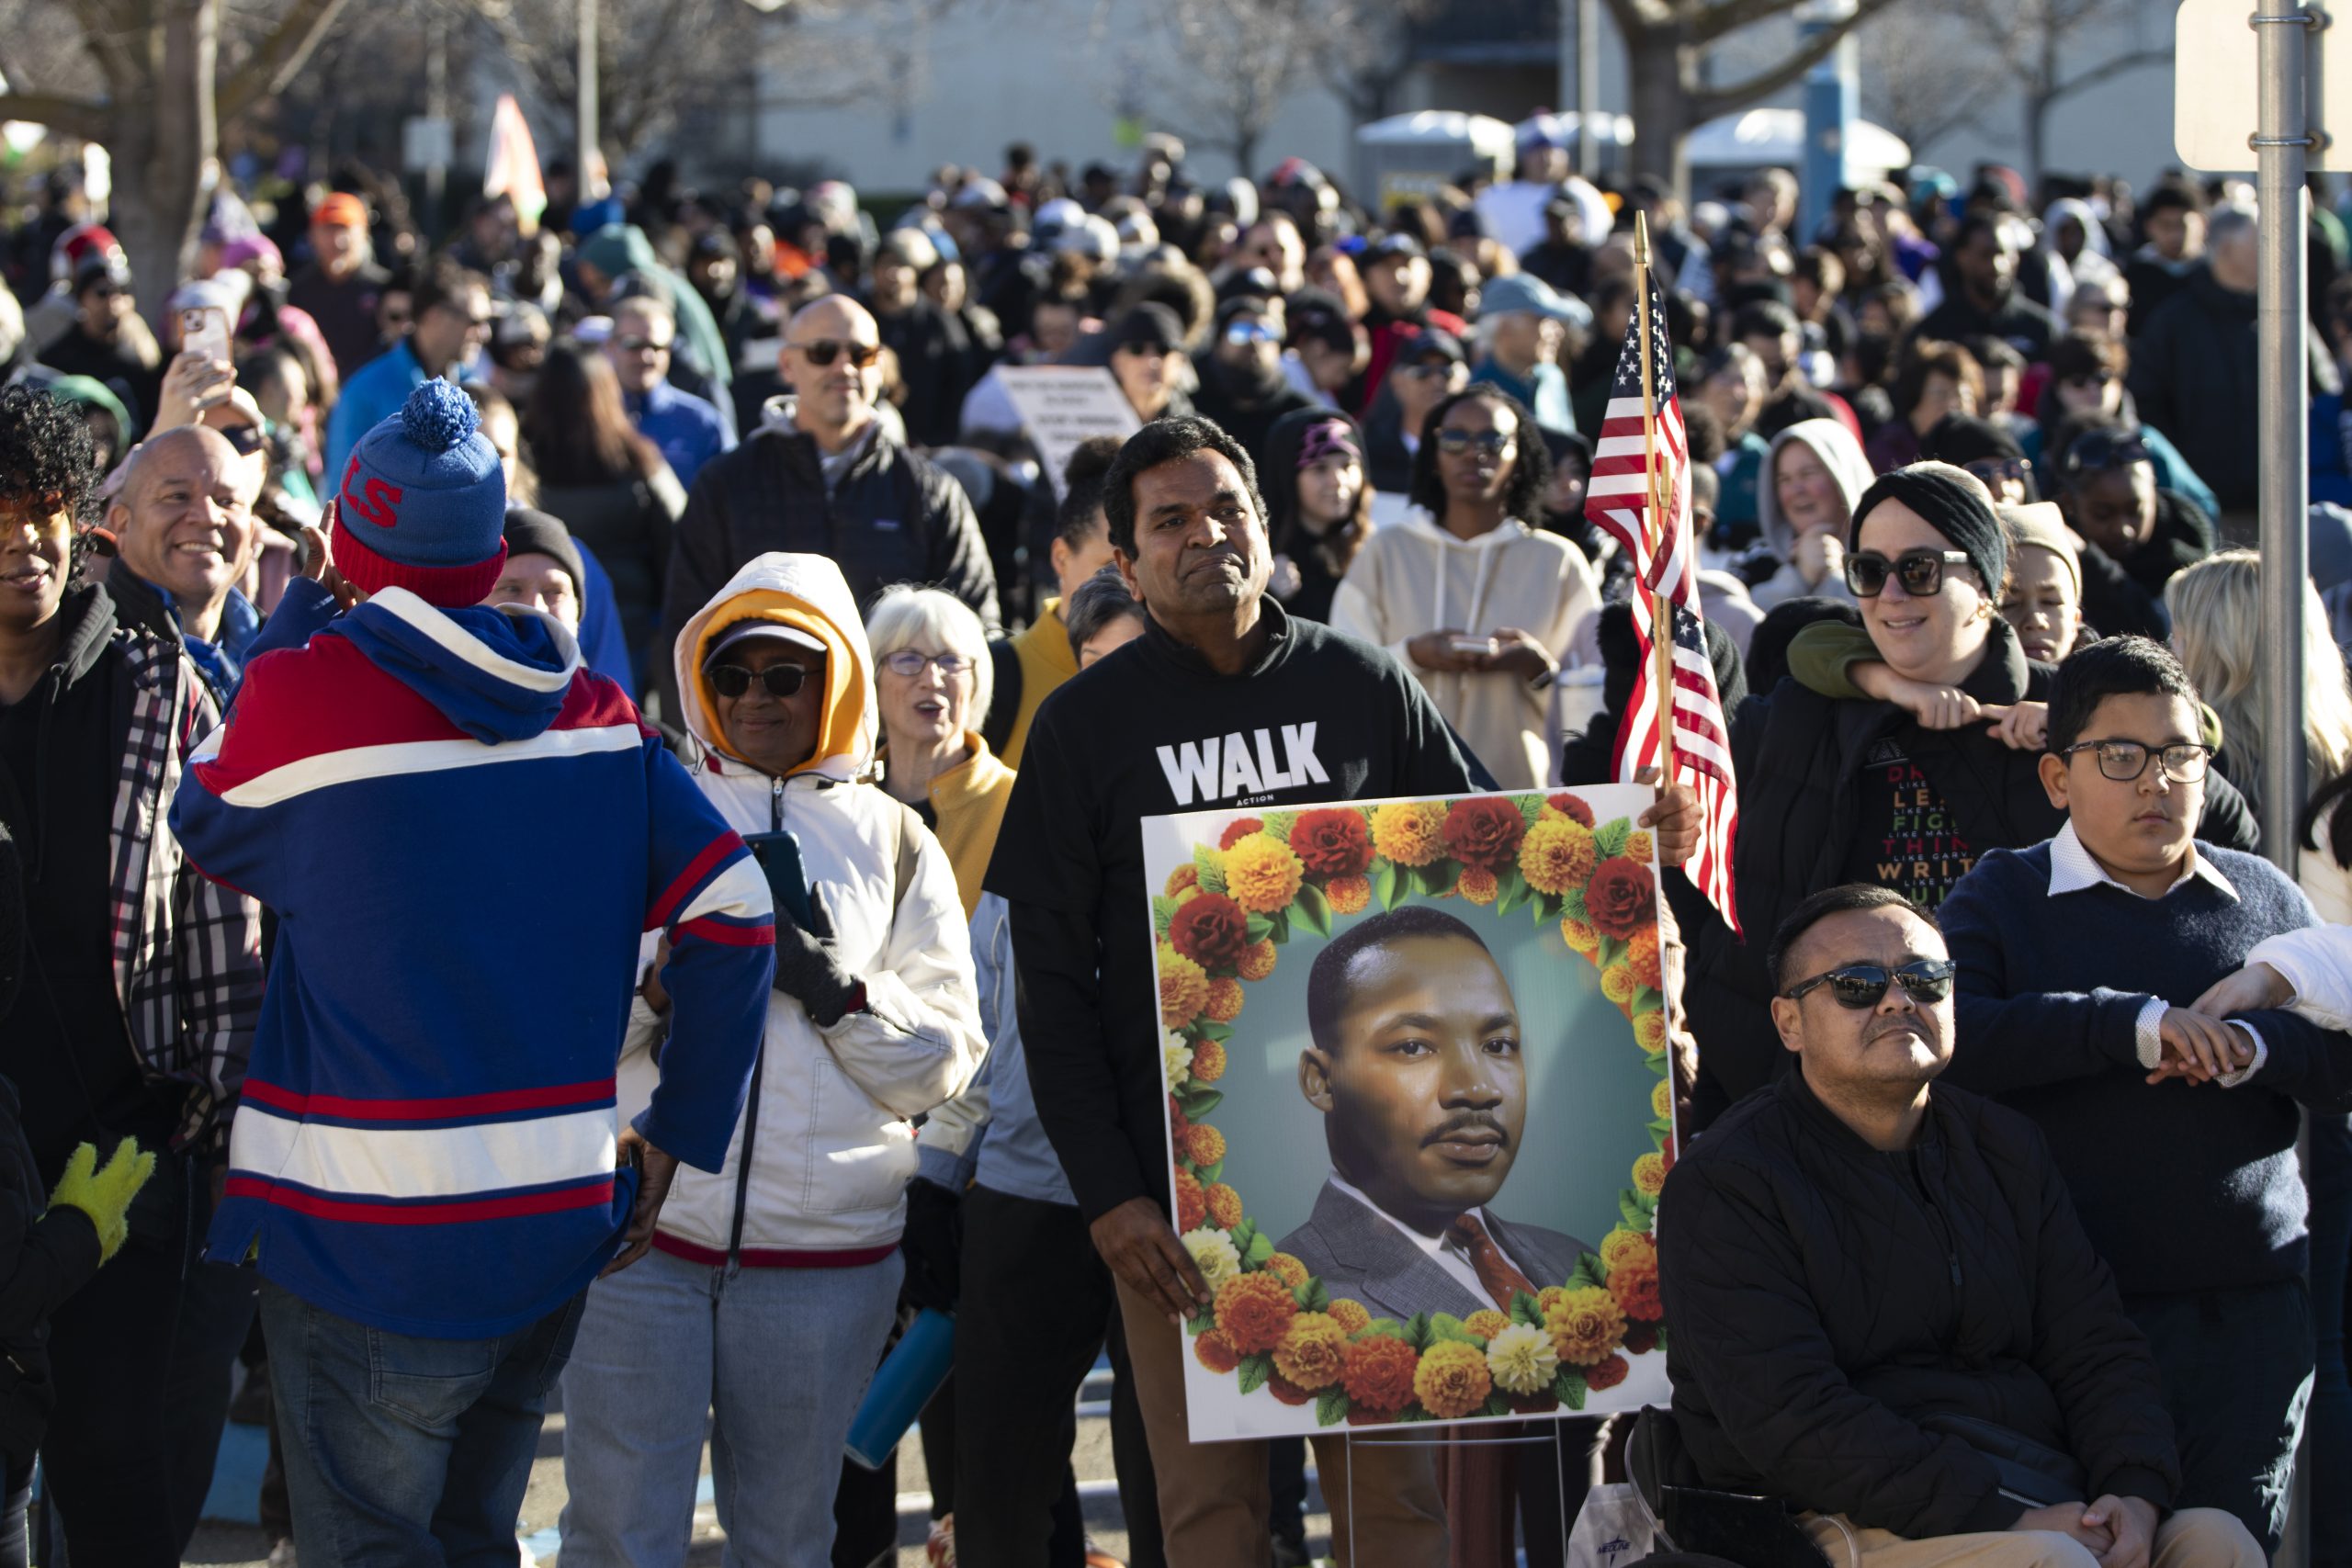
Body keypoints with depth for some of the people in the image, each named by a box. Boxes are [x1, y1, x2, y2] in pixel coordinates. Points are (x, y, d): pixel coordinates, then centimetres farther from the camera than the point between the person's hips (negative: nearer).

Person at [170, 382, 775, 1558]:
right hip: (556, 1231, 5)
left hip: (370, 1242, -5)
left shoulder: (303, 690, -11)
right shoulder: (592, 711, 4)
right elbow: (730, 911, 2)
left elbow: (203, 832, 8)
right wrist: (676, 1139, 9)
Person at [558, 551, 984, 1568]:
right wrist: (662, 978, -15)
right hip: (641, 1227, -1)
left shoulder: (894, 845, 12)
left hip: (823, 1253, 1)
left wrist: (840, 990, -10)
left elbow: (943, 1064, 6)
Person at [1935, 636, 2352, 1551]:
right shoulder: (2001, 899, 5)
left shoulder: (2265, 899, 14)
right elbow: (1948, 1040, -13)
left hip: (2250, 1303, 3)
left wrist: (2252, 1047, -12)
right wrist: (2134, 1024, -20)